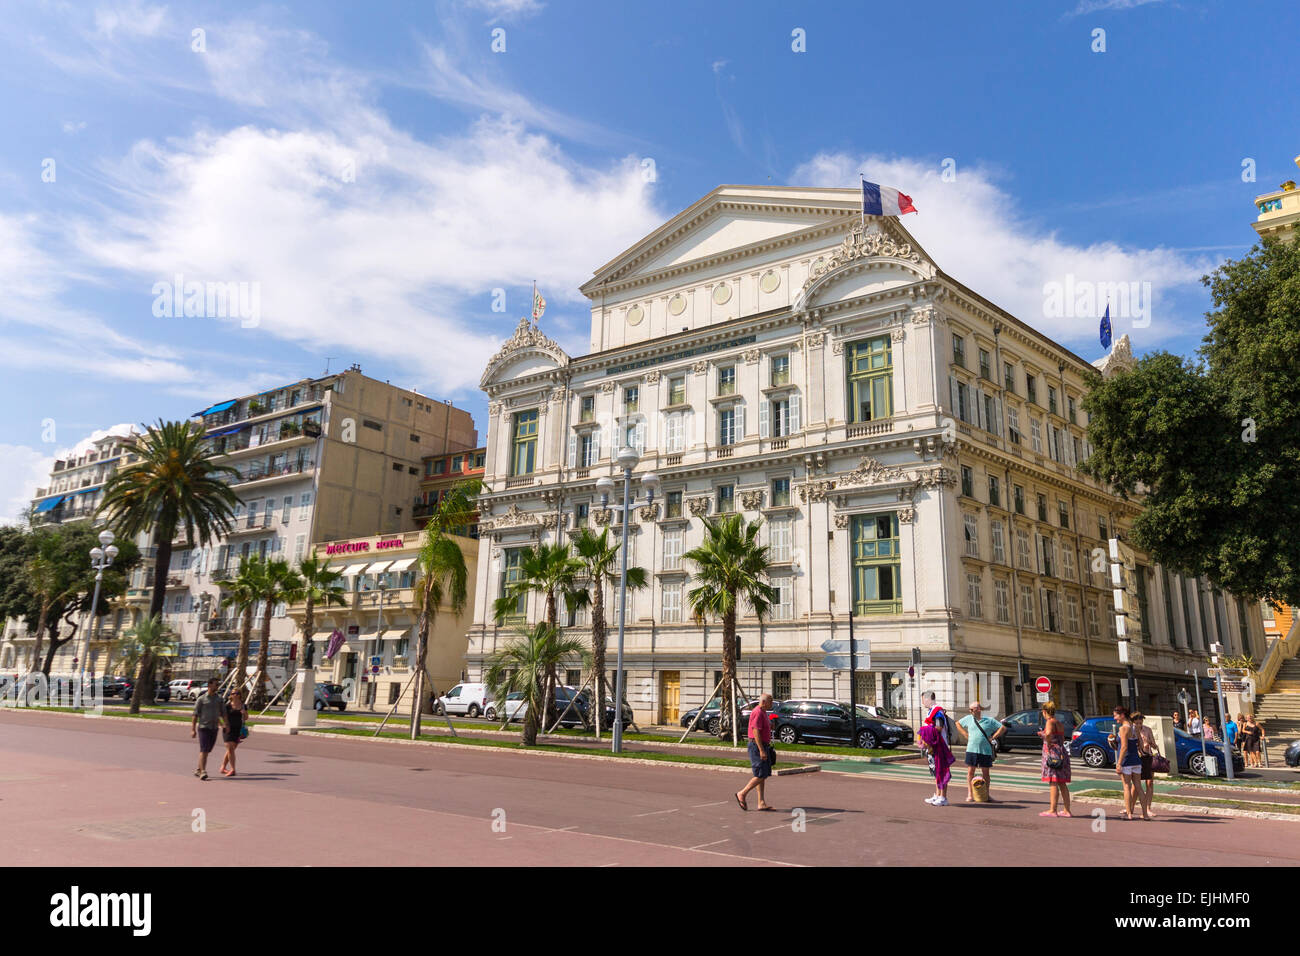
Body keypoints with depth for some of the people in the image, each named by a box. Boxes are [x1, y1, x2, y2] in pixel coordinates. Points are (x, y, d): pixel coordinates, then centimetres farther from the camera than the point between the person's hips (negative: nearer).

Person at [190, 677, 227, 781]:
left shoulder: (219, 699, 9)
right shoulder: (201, 699, -4)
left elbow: (223, 713, 9)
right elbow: (195, 715, -5)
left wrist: (225, 724, -6)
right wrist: (193, 730, -11)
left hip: (214, 728, 5)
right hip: (203, 728, -5)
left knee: (207, 751, 11)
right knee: (203, 751, -13)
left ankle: (198, 770, 24)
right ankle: (203, 772, -17)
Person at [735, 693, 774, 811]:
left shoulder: (763, 713, 17)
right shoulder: (757, 713, -15)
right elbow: (756, 732, -22)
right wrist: (762, 750, -25)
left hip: (763, 746, 10)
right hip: (757, 747, -10)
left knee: (762, 776, 8)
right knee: (761, 775, -10)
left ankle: (762, 803, 8)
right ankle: (742, 794, -1)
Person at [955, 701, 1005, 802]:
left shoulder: (989, 720, 1)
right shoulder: (968, 718, 7)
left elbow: (1003, 728, 3)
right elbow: (958, 724, 21)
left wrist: (992, 738, -2)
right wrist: (965, 735, 10)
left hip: (985, 751, -1)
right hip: (971, 749, 1)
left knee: (985, 773, 7)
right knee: (970, 772, 1)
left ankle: (986, 795, 18)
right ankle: (970, 795, 6)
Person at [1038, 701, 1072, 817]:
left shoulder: (1050, 722, -10)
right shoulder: (1060, 724, 16)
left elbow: (1049, 734, -30)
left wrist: (1048, 744, -14)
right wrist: (1043, 734, 25)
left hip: (1053, 752, -9)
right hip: (1062, 753, 9)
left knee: (1053, 782, -7)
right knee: (1062, 783, 12)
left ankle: (1052, 810, -7)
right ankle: (1066, 810, 14)